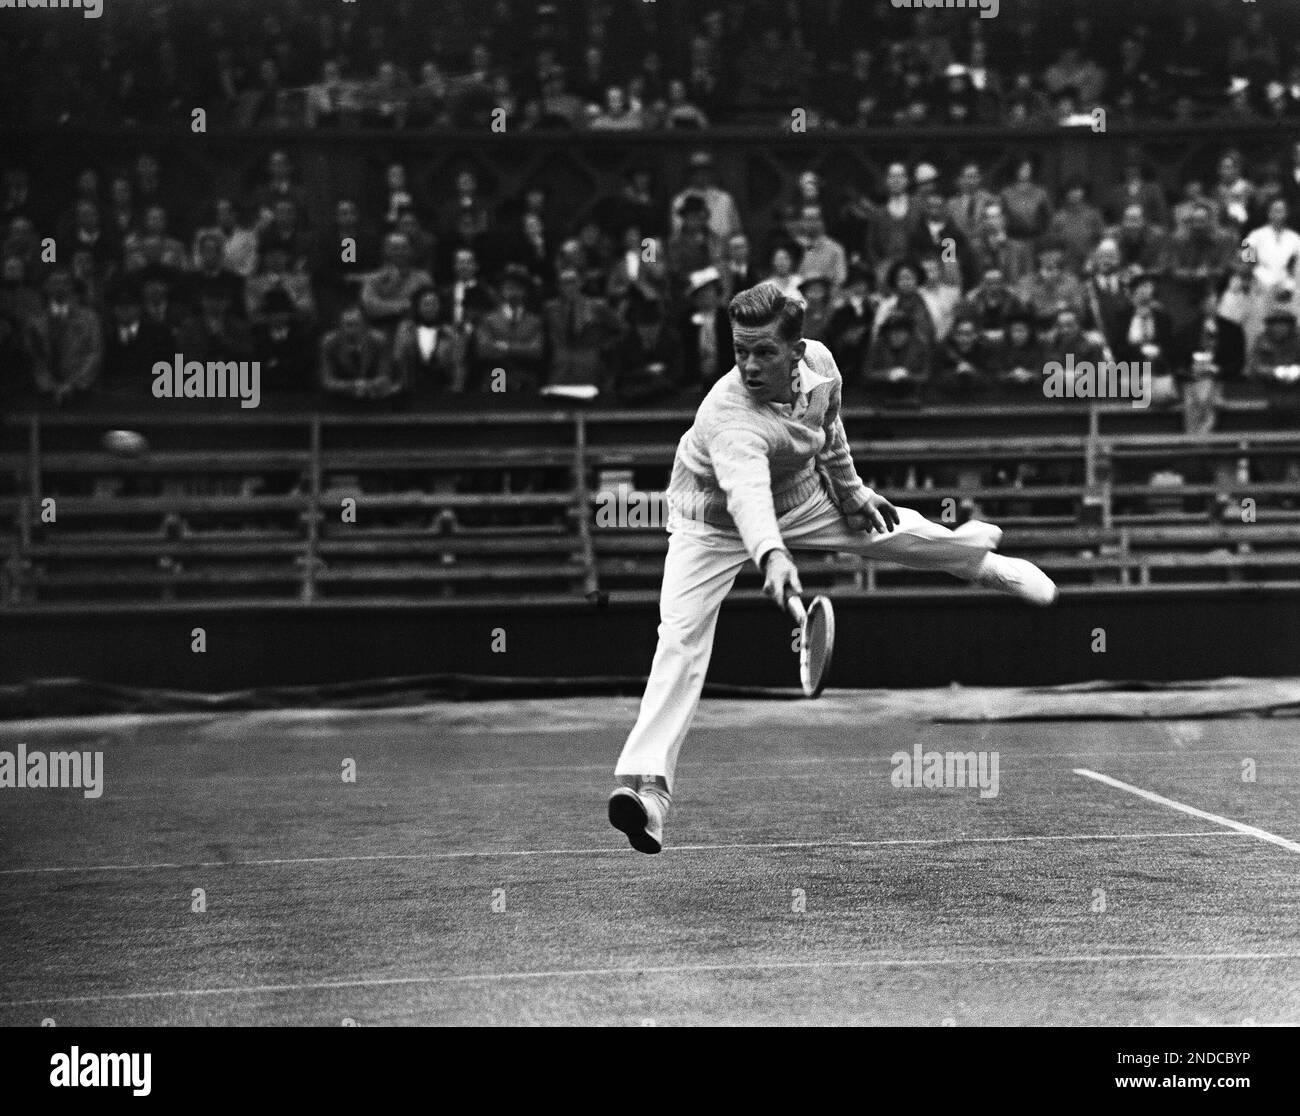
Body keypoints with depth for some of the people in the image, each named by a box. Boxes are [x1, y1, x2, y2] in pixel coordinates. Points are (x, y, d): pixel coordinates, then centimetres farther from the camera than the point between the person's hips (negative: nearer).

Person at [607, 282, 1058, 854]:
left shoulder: (819, 362, -23)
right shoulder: (730, 418, -43)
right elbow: (747, 492, -62)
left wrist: (850, 488, 9)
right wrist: (772, 556, -79)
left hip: (799, 494, 5)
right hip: (716, 521, -5)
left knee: (898, 530, 12)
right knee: (682, 635, -23)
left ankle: (987, 561, 49)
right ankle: (646, 785, -29)